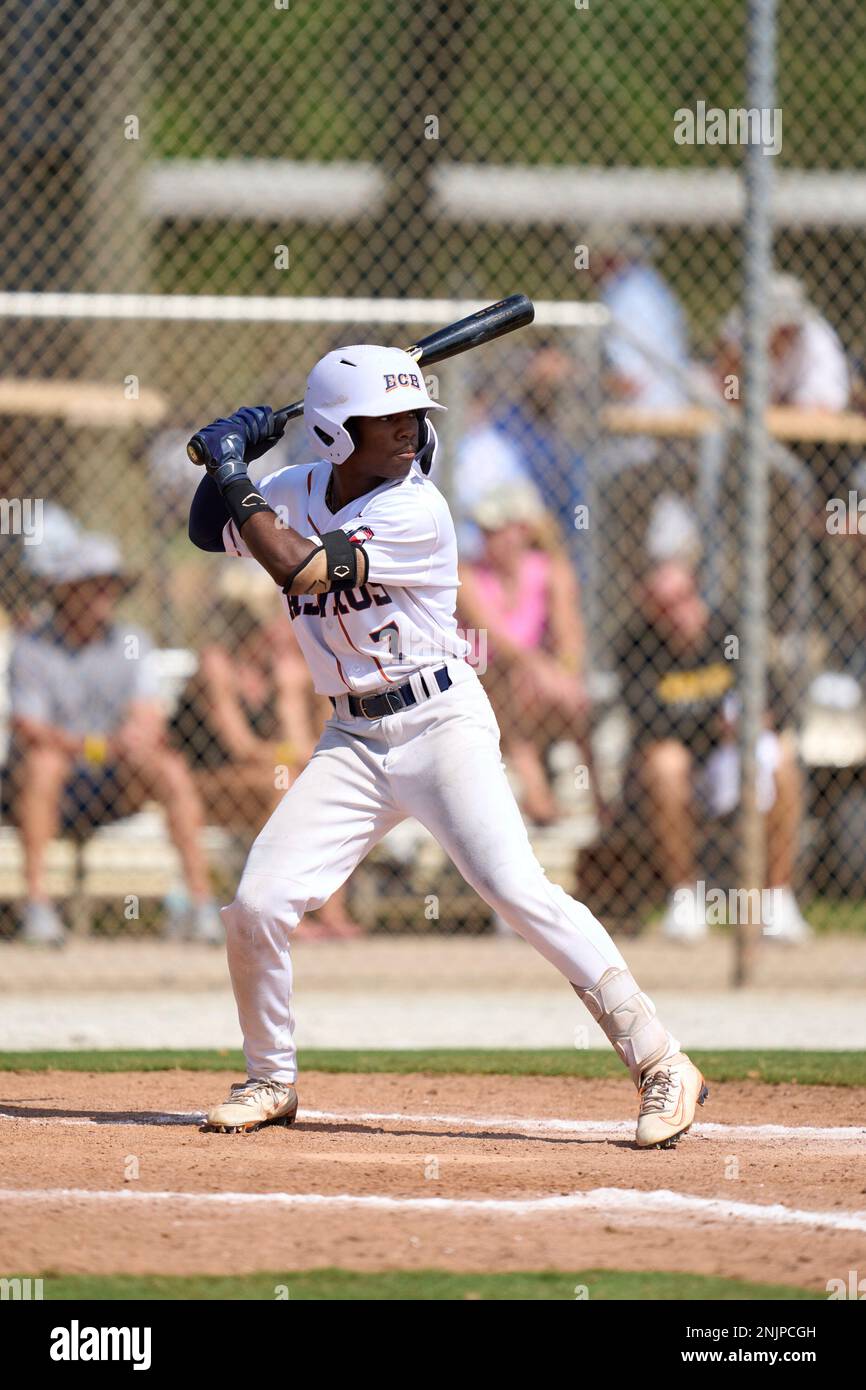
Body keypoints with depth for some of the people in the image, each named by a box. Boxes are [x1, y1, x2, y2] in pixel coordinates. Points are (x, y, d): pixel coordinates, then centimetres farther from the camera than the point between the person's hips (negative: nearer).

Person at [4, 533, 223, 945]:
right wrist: (90, 745, -36)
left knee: (172, 768, -22)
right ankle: (36, 902, -36)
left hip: (110, 793, 3)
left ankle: (201, 899, -24)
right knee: (43, 763, -35)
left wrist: (140, 734, -31)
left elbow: (151, 719, -6)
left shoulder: (131, 644, 6)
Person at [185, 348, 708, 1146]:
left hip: (442, 721, -6)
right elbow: (209, 533, 20)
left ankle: (661, 1064, -17)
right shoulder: (298, 492, 5)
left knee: (517, 888, -19)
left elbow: (300, 569, -22)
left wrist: (235, 481, -13)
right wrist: (228, 463, 2)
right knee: (257, 905, -5)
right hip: (354, 741, 6)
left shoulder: (416, 511, -15)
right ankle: (271, 1081, 18)